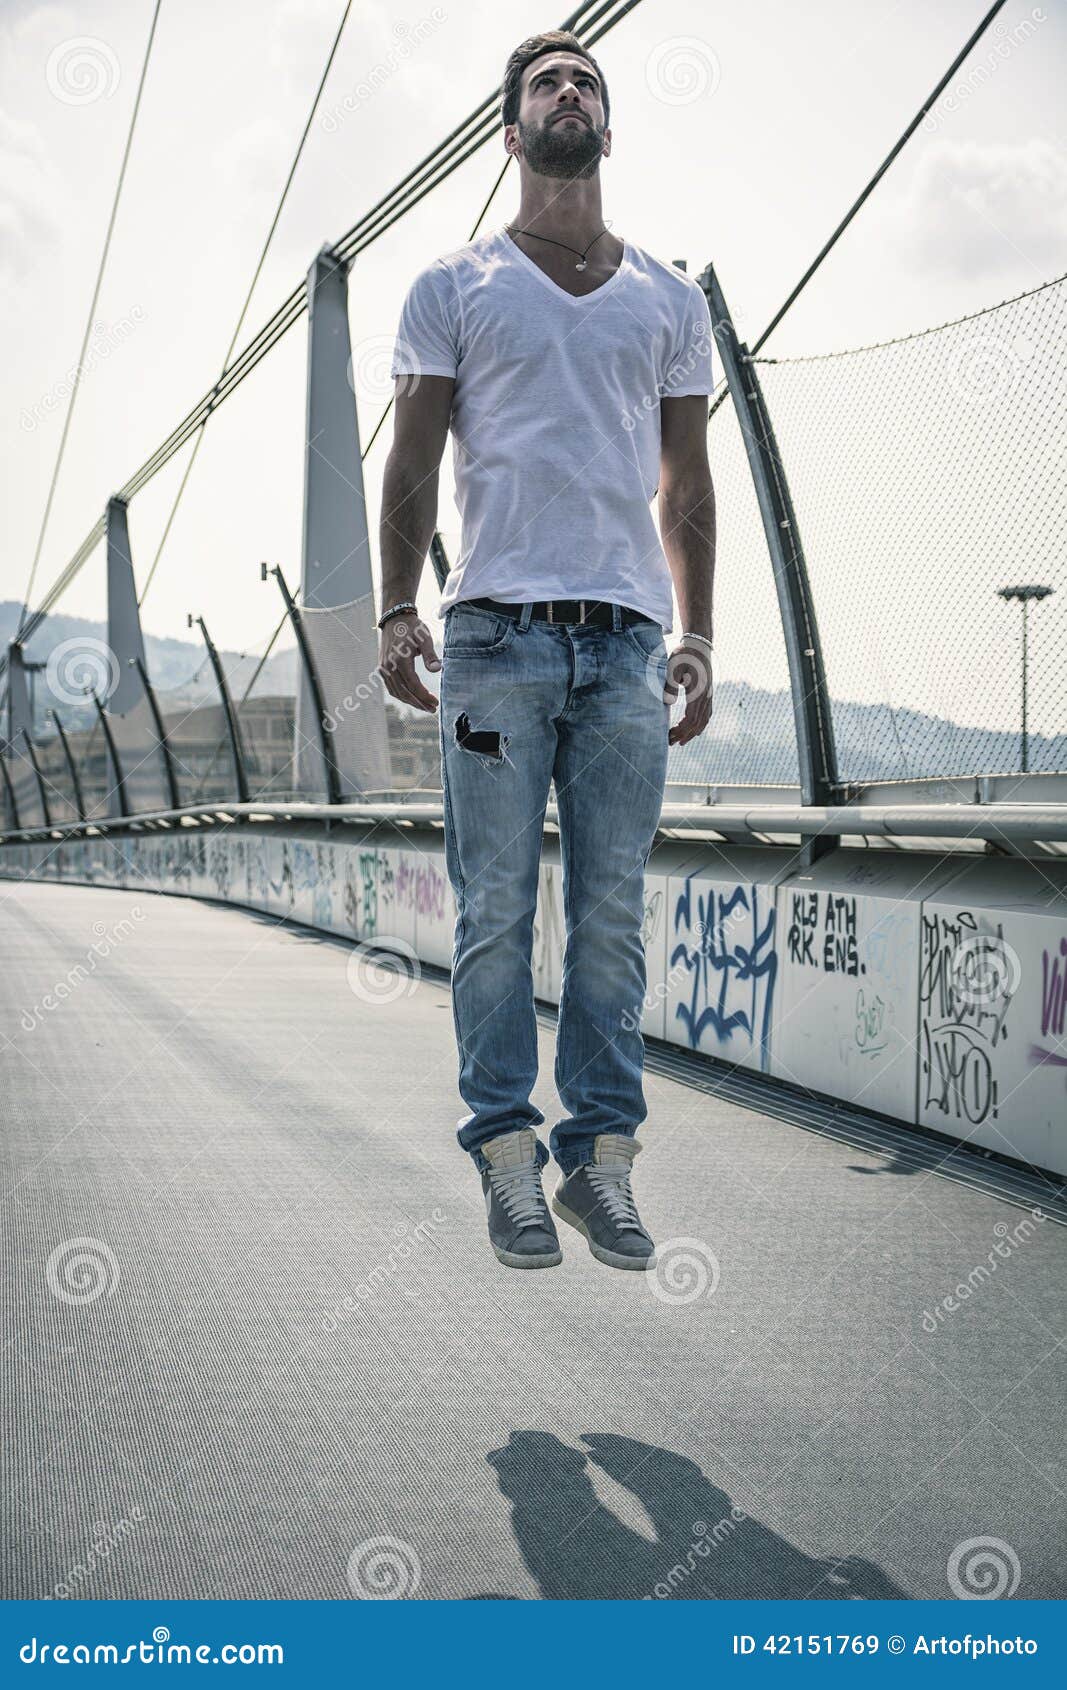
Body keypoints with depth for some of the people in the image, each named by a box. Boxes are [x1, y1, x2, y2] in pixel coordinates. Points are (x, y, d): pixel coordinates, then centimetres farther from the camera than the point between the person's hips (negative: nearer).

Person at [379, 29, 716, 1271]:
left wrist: (697, 637, 8)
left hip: (628, 640, 2)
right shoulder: (454, 287, 11)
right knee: (497, 911, -2)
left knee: (613, 916, 2)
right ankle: (508, 1157, 5)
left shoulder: (670, 300, 17)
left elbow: (688, 484, 16)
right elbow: (413, 464, 6)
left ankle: (602, 1158, 9)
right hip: (498, 633, -2)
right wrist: (398, 611, -5)